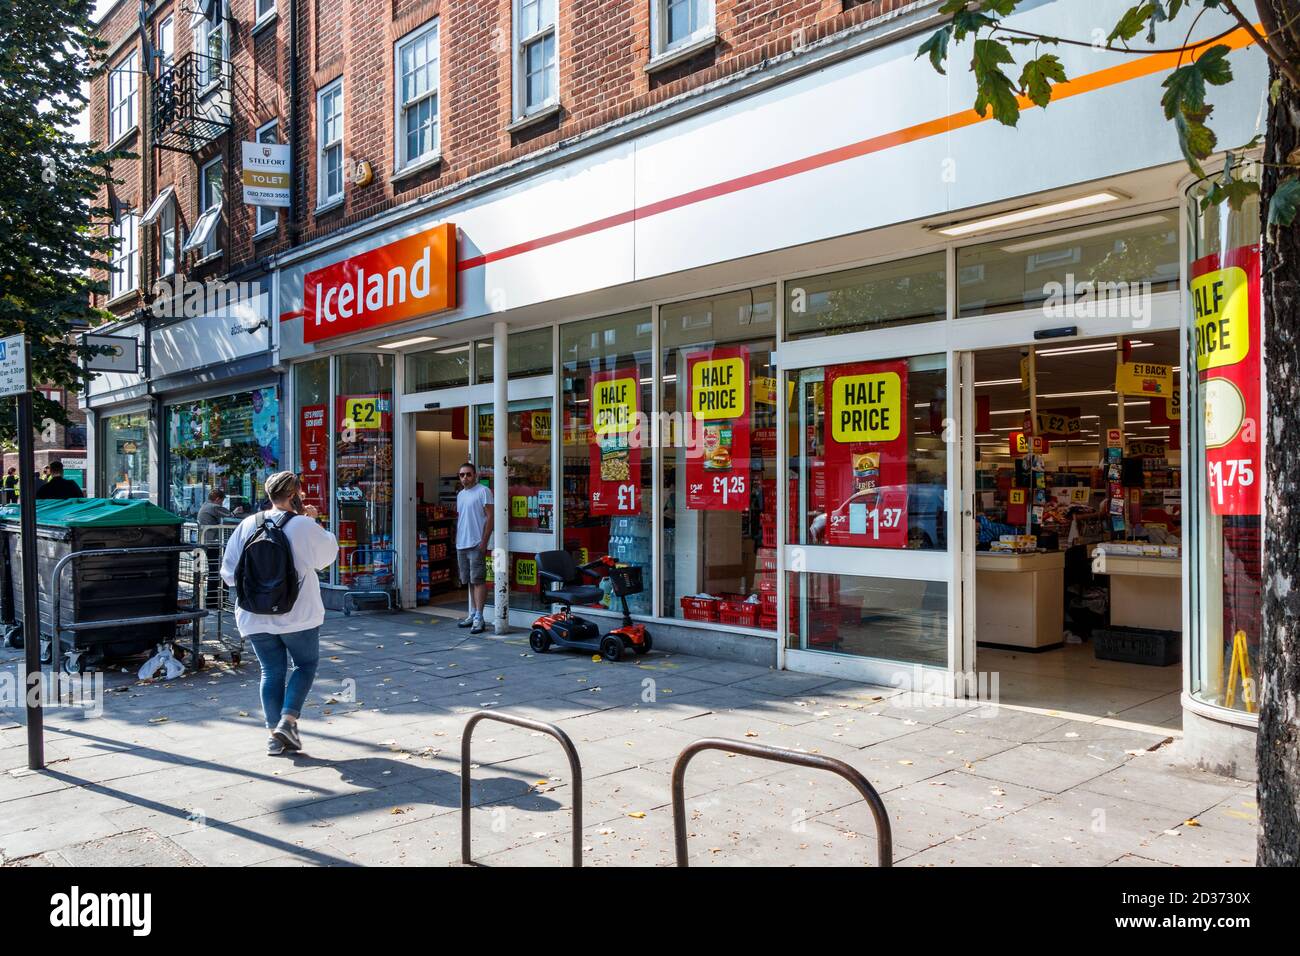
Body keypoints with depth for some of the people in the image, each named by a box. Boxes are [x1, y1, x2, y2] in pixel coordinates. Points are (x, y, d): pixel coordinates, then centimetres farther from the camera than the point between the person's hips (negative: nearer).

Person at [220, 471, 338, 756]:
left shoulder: (247, 525, 0)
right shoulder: (304, 526, -12)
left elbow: (228, 572, 5)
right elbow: (327, 555, 5)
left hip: (255, 617, 4)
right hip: (298, 615, -4)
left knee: (272, 671, 12)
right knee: (306, 664, 14)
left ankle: (275, 734, 12)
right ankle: (288, 720, -1)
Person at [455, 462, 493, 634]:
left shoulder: (483, 491, -6)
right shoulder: (460, 494, 18)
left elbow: (490, 517, -11)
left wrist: (484, 541, -17)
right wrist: (457, 540, 16)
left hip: (476, 544, -8)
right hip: (461, 544, 8)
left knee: (478, 580, -8)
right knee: (470, 581, 13)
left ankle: (478, 618, -9)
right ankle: (473, 614, 21)